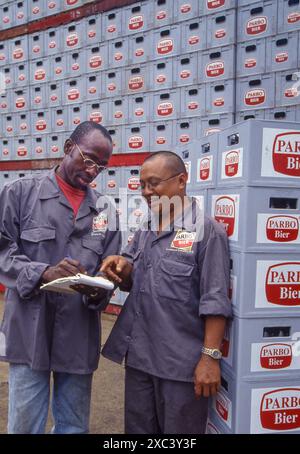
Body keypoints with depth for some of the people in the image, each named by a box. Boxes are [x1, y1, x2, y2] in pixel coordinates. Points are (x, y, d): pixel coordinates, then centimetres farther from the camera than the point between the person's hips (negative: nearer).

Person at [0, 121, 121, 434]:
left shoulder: (104, 211, 8)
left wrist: (98, 292, -14)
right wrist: (42, 273, -21)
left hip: (80, 335, 3)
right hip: (29, 331, -3)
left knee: (74, 425, 18)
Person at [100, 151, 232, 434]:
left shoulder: (206, 231, -13)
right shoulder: (144, 232, 9)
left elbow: (215, 301, -15)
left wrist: (210, 357, -16)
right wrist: (122, 268, -6)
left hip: (182, 361, -7)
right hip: (139, 355, 7)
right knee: (137, 428, 22)